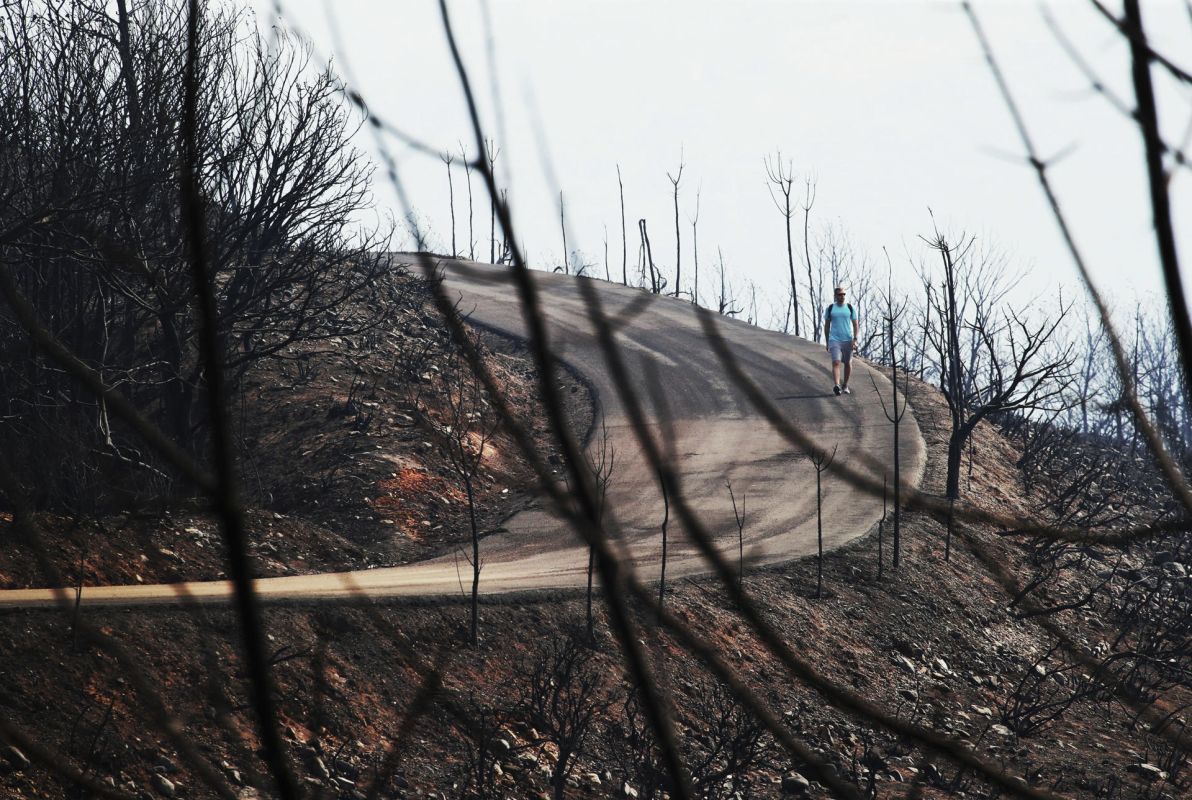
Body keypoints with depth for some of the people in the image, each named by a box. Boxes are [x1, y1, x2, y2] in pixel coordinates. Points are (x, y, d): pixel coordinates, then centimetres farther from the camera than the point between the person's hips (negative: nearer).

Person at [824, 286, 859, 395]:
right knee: (836, 362, -17)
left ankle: (845, 386, 29)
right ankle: (836, 385, -33)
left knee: (848, 364, 11)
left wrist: (855, 339, -9)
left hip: (848, 340, 2)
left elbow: (856, 325, 4)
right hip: (834, 340, -2)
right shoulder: (830, 308, 4)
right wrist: (827, 343, 10)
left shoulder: (850, 308, 4)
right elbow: (827, 326, 11)